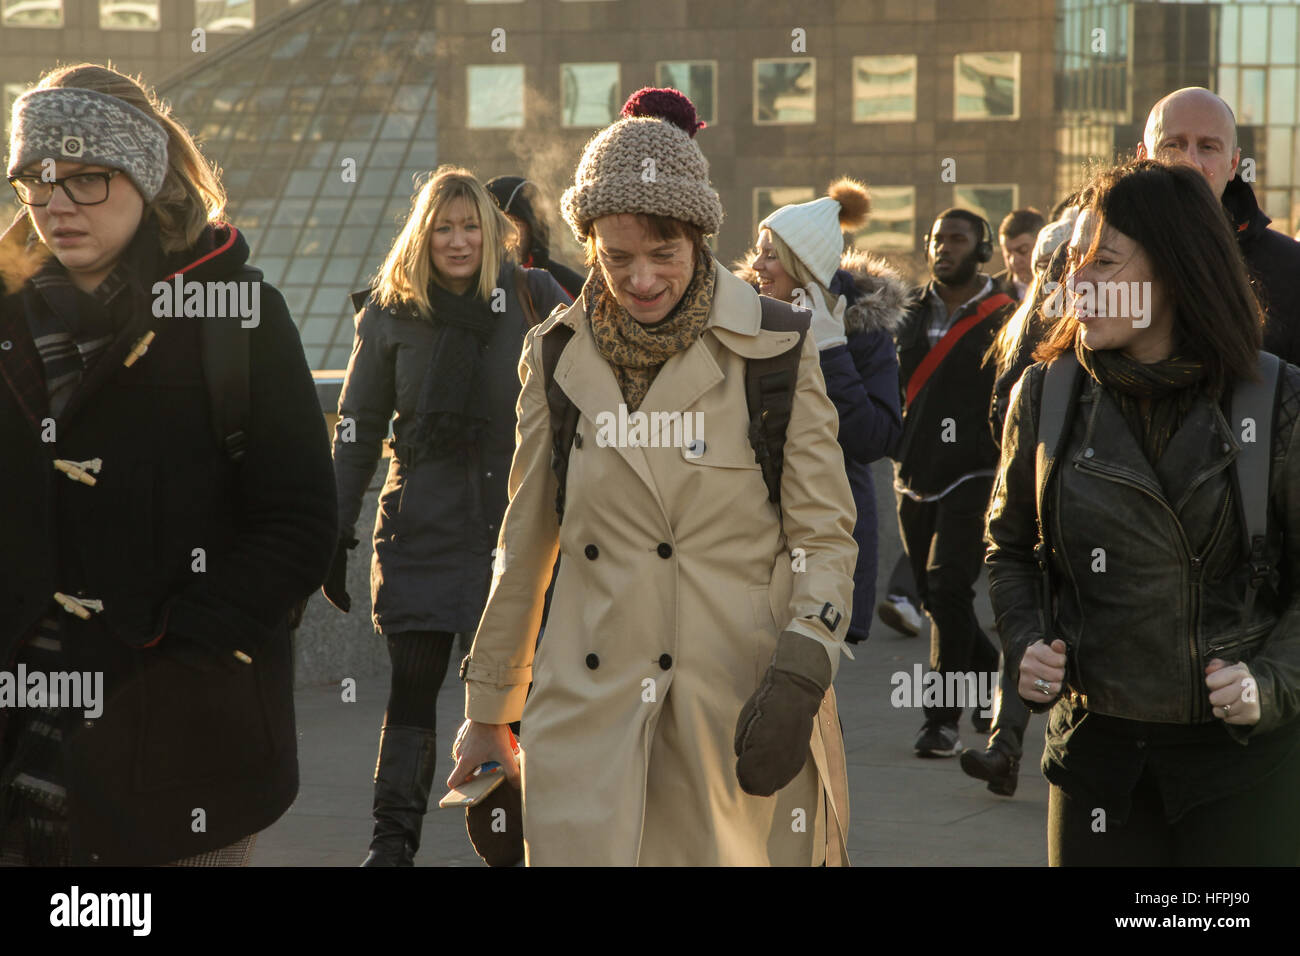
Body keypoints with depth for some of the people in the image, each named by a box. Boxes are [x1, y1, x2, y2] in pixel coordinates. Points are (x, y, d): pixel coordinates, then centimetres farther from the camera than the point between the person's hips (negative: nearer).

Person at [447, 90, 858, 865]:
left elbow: (827, 536, 1)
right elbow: (525, 548, 14)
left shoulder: (774, 351, -1)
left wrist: (799, 676, -15)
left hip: (741, 713, -2)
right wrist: (489, 713, 18)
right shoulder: (559, 355, 6)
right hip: (589, 714, 2)